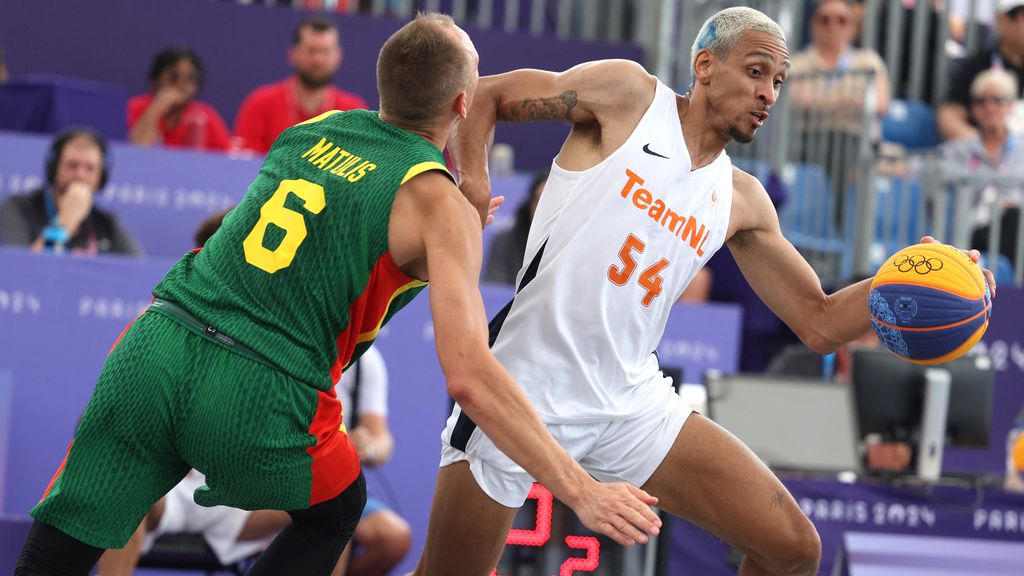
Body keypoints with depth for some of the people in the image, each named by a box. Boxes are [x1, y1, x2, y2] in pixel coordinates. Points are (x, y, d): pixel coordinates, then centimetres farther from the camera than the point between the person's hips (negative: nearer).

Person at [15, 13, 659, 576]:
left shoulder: (313, 130, 15)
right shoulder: (443, 207, -2)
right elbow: (469, 376, -12)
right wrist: (582, 492, -10)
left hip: (153, 347, 4)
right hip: (258, 398, -4)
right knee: (335, 513, 27)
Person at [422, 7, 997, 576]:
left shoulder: (740, 202, 10)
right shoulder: (627, 92, -3)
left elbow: (818, 322, 11)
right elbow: (482, 96, 1)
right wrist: (473, 191, -15)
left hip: (632, 402, 5)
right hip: (525, 392, -5)